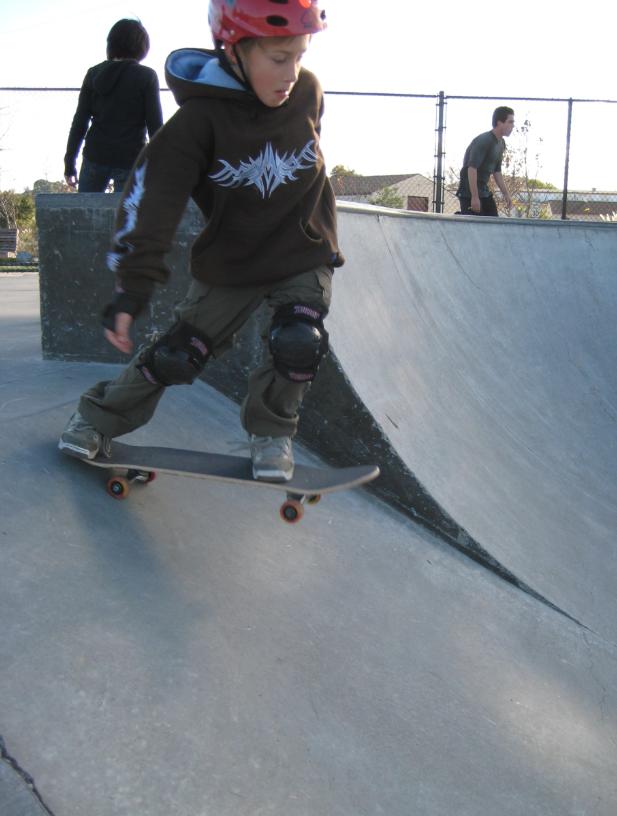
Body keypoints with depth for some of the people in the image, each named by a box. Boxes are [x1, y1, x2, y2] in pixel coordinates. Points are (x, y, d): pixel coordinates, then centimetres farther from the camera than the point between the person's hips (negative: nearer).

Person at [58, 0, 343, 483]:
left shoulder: (308, 93, -10)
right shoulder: (202, 117, -22)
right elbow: (153, 198, -26)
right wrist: (132, 288, -33)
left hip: (304, 255, 2)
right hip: (229, 263, -2)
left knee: (298, 343, -21)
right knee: (178, 353, 3)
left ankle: (270, 432, 5)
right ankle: (99, 417, 26)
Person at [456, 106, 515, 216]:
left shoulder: (501, 143, 12)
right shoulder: (483, 141, -18)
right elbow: (472, 169, -25)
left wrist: (506, 193, 18)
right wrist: (474, 197, -29)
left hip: (484, 191, 9)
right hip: (469, 193, -9)